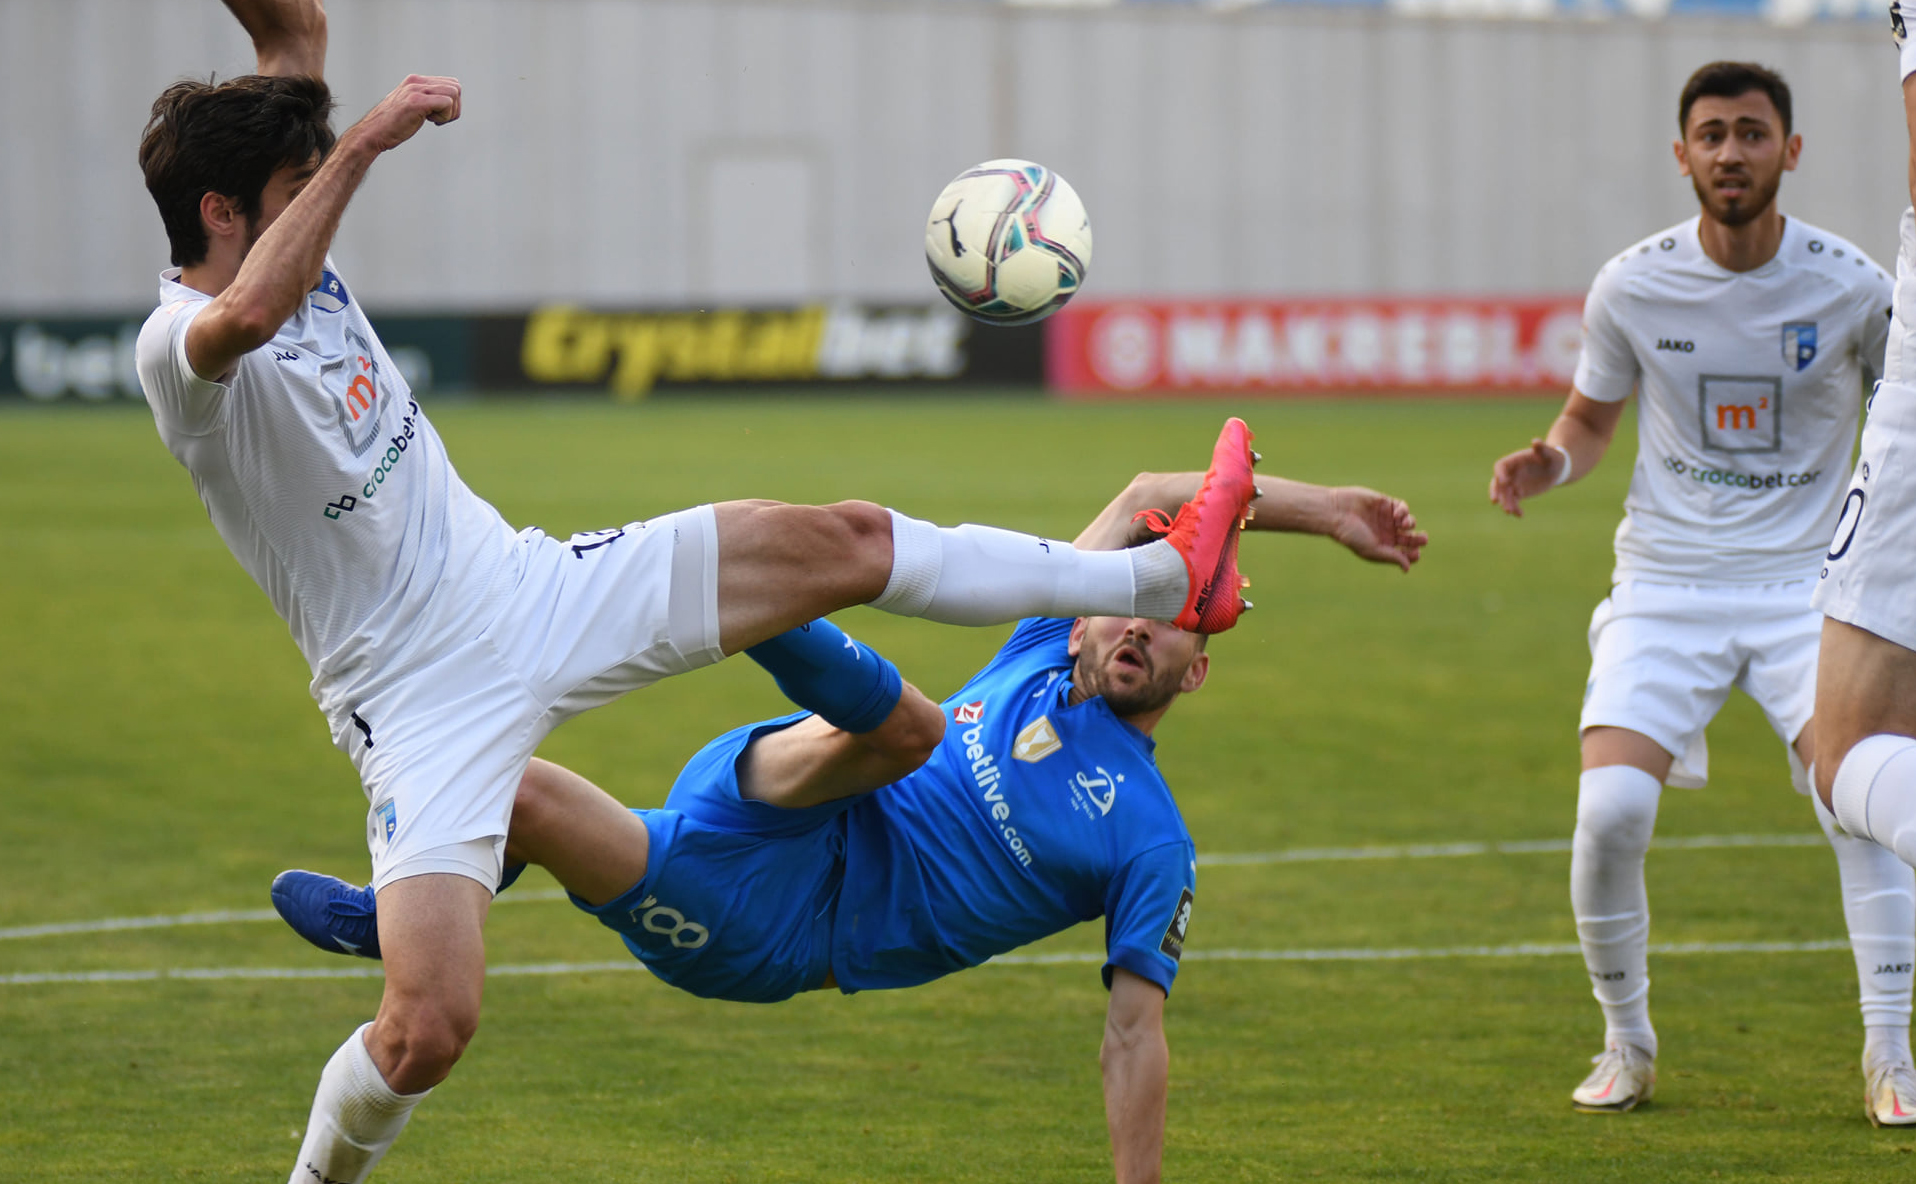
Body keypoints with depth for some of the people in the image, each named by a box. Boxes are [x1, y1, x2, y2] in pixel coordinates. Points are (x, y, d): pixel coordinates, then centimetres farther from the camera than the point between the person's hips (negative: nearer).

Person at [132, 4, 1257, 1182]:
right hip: (424, 699, -8)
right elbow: (246, 317, -47)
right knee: (428, 1028, -19)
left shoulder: (295, 264, 2)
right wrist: (366, 144, -43)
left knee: (844, 543, 5)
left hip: (527, 586, 8)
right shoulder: (180, 345, -21)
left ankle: (1167, 580, 18)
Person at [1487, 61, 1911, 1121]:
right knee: (1611, 807, -18)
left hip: (1807, 581, -1)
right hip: (1665, 584, 1)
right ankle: (1627, 1047, 4)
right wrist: (1547, 462, -9)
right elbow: (1591, 417, 12)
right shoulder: (1632, 287, -4)